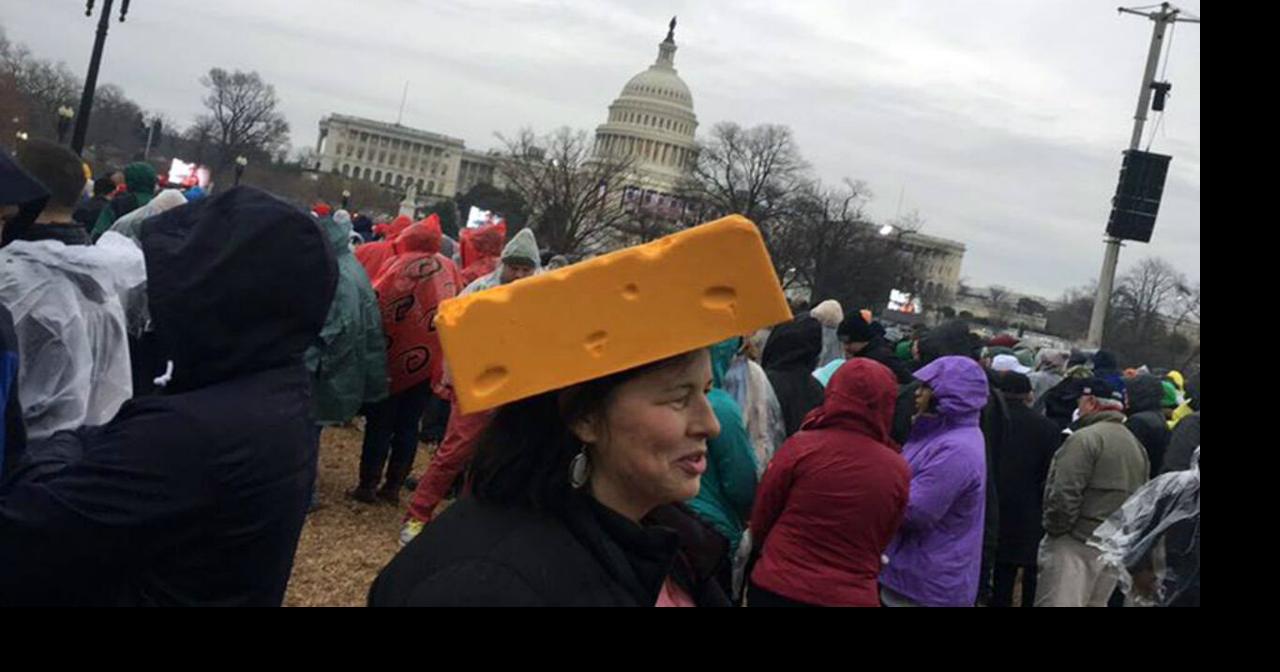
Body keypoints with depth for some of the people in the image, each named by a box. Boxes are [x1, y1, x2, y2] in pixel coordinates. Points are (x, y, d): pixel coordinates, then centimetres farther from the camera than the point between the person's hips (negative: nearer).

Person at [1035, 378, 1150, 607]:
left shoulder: (1085, 438, -13)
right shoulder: (1137, 446, 16)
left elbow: (1063, 494, -19)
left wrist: (1055, 529, -6)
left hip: (1076, 543, -9)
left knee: (1056, 602, -10)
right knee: (1094, 603, 16)